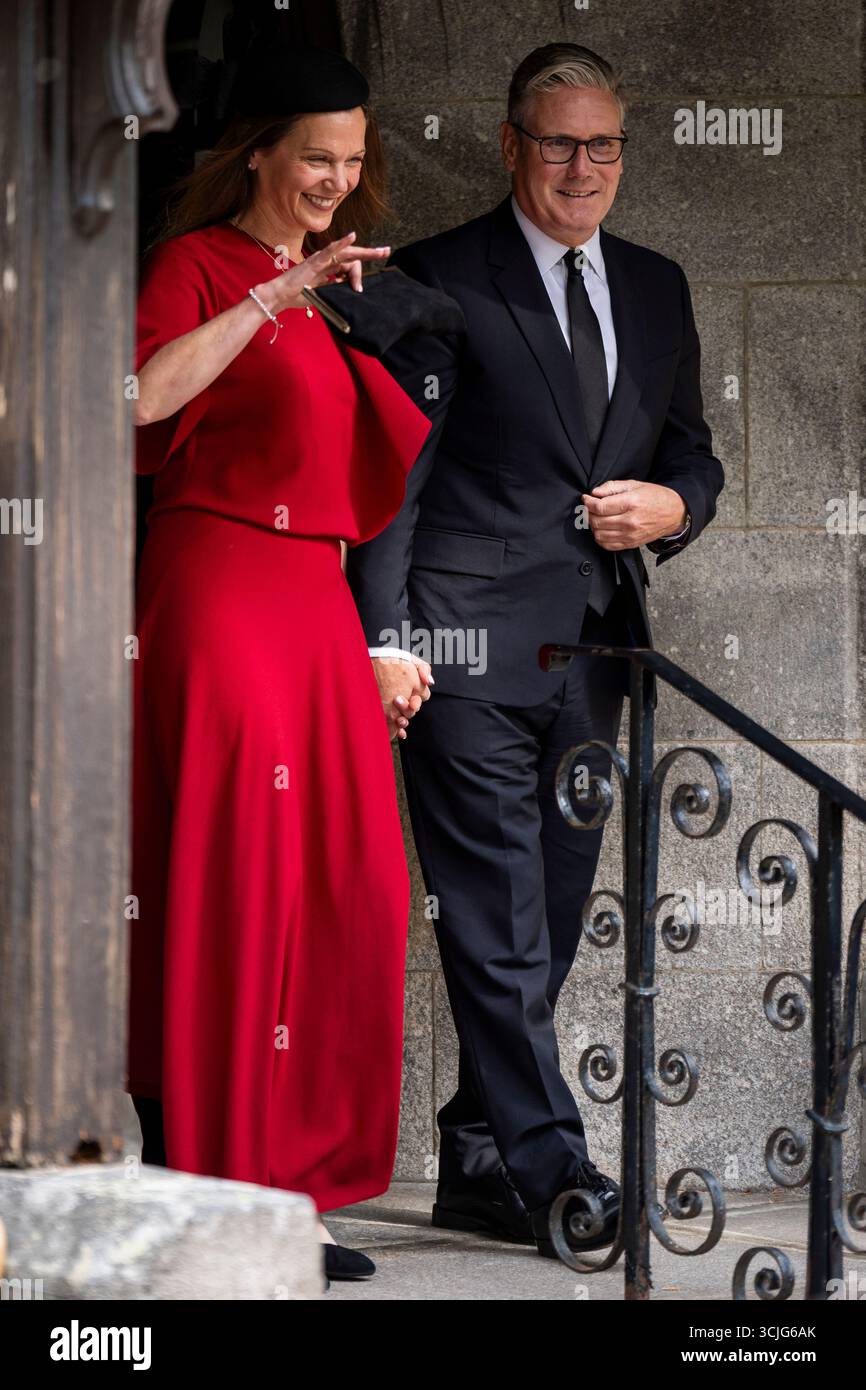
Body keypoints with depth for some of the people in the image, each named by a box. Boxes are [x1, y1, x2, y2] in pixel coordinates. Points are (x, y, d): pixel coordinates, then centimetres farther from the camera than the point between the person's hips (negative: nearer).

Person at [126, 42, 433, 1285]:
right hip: (218, 591, -8)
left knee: (348, 889, 2)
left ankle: (288, 1189, 7)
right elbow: (146, 396, -21)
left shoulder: (342, 290, 21)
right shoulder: (201, 265, -2)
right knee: (232, 877, -11)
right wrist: (277, 296, -23)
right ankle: (199, 1188, -8)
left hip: (317, 603, 8)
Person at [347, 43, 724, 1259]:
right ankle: (553, 1170, -13)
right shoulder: (440, 281, 0)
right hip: (471, 646, -6)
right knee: (498, 921, -10)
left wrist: (672, 505, -1)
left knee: (547, 922, 8)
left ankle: (478, 1165, 15)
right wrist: (385, 635, -12)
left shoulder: (656, 289, 17)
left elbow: (690, 453, 24)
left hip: (595, 646, 6)